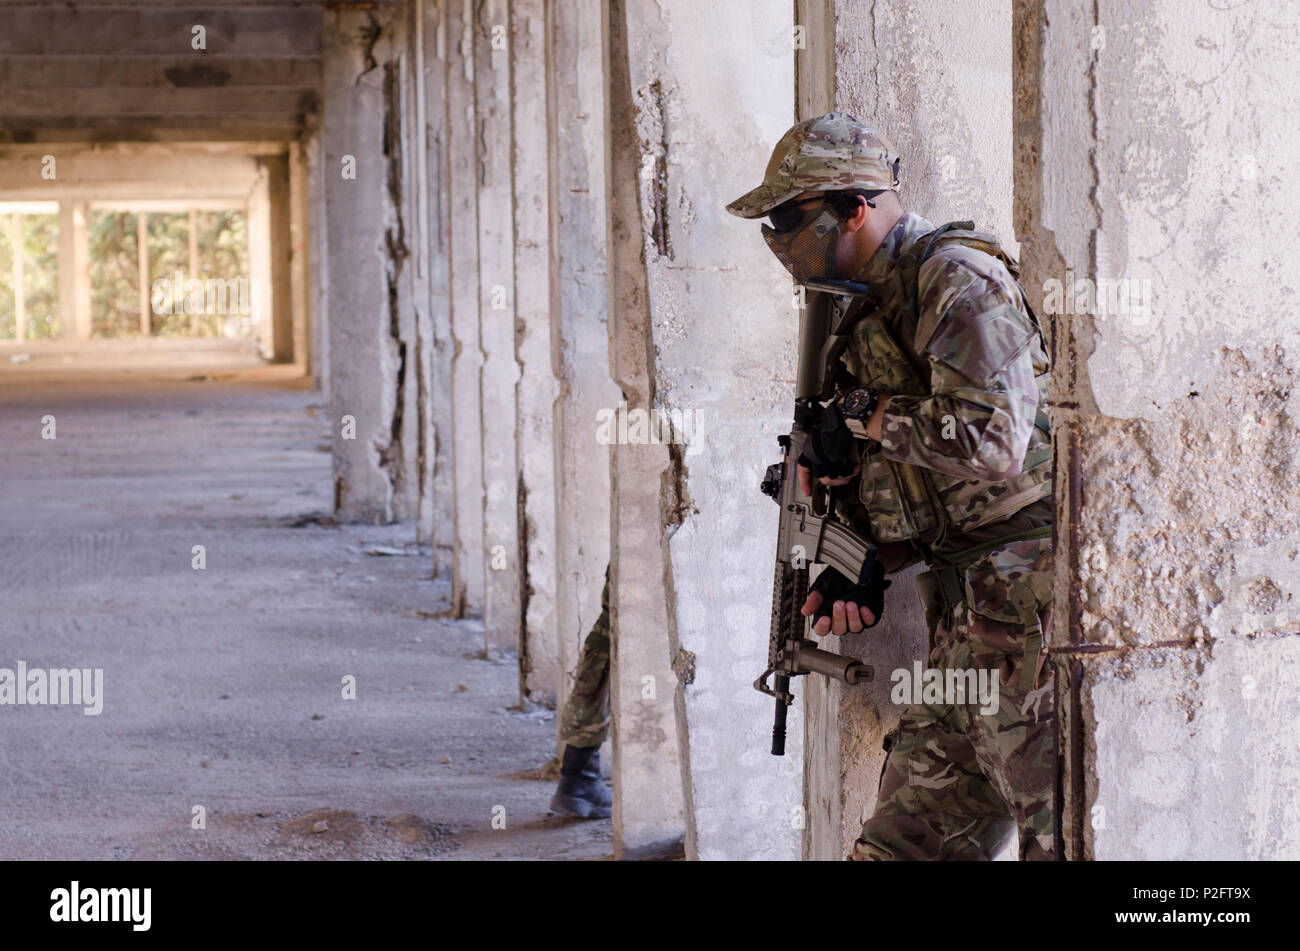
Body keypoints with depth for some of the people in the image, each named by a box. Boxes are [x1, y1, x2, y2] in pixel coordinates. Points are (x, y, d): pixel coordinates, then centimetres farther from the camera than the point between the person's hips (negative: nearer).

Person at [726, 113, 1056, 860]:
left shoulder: (958, 279, -12)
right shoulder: (869, 305, 19)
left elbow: (990, 444, -24)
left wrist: (868, 419, -12)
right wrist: (861, 564, 10)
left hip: (1026, 596, -10)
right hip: (963, 603, 10)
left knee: (1060, 834, -7)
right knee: (904, 842, 9)